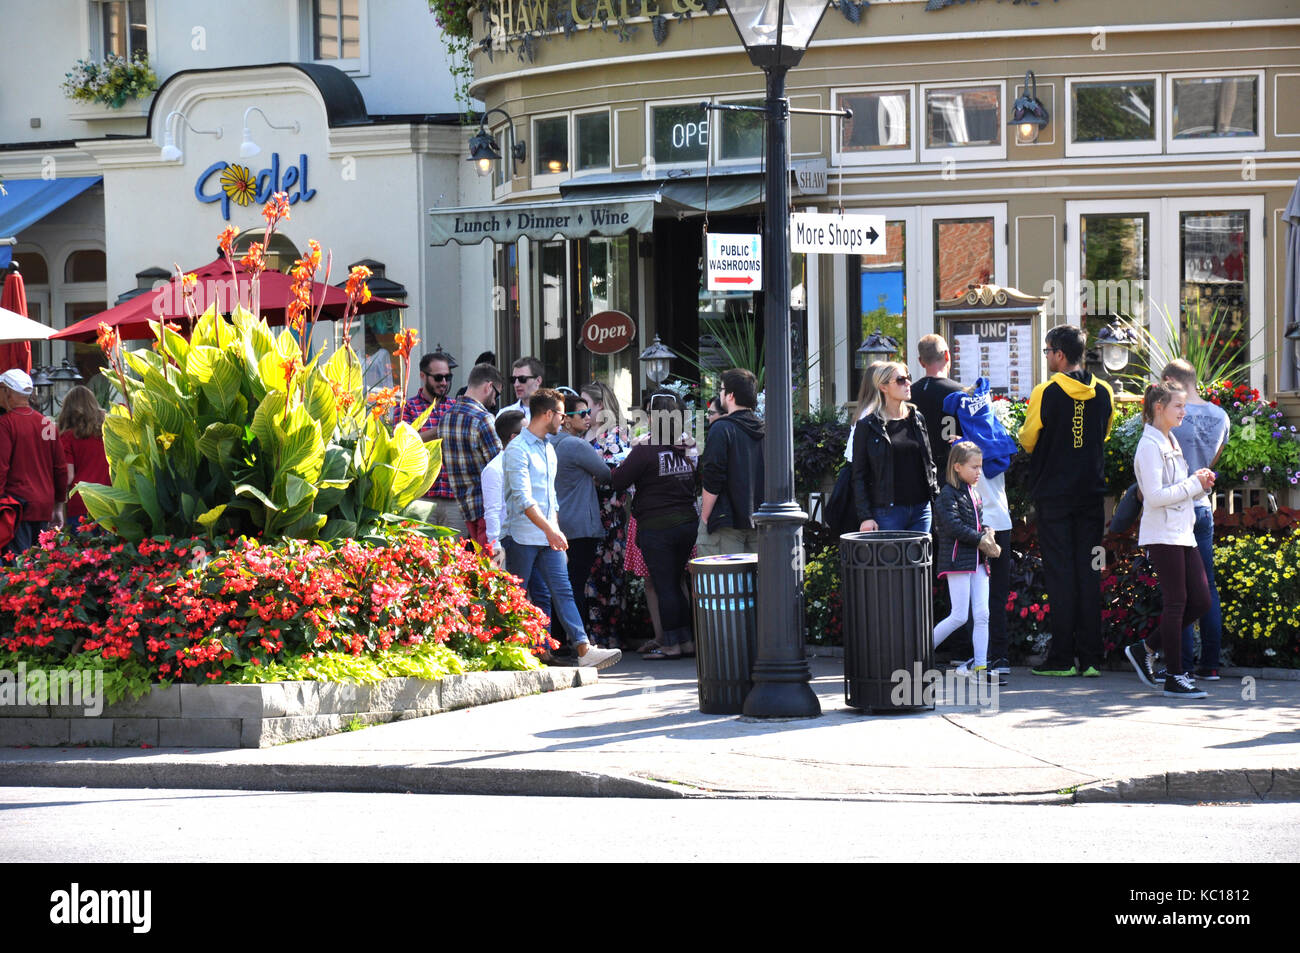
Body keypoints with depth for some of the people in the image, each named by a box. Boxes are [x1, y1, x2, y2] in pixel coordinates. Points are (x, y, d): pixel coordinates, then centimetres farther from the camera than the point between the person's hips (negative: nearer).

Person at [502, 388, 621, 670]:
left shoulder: (548, 448, 17)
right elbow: (523, 498, -21)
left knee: (563, 591, -2)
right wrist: (549, 529, -28)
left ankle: (584, 650, -10)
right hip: (523, 537, -8)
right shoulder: (518, 449, -11)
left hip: (548, 537, 8)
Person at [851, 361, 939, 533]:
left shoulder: (916, 419, 13)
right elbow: (859, 476, -2)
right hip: (887, 511, -5)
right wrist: (865, 517, -9)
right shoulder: (867, 425, -2)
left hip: (921, 509, 5)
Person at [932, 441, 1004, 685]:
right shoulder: (948, 493, -8)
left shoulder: (974, 494, 18)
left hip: (977, 562, 8)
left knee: (982, 615, 1)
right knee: (959, 617, -9)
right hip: (957, 560, -8)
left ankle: (980, 666, 3)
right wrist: (981, 540, -15)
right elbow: (953, 526, -18)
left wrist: (988, 535, 0)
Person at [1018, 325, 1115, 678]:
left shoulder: (1046, 393, -12)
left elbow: (1027, 441, -2)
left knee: (1059, 573, 0)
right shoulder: (1103, 392, 2)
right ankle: (1090, 658, 6)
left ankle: (1062, 658, -1)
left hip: (1053, 493, -4)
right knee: (1089, 572, 6)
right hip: (1091, 492, 4)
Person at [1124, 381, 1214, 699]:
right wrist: (1194, 484, -15)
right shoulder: (1150, 446, -12)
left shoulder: (1172, 443, 17)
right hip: (1163, 535, -9)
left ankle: (1146, 649, 17)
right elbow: (1155, 496, -21)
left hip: (1183, 534, 9)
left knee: (1200, 600, 6)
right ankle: (1174, 678, -2)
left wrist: (1199, 483, 3)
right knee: (1176, 601, -7)